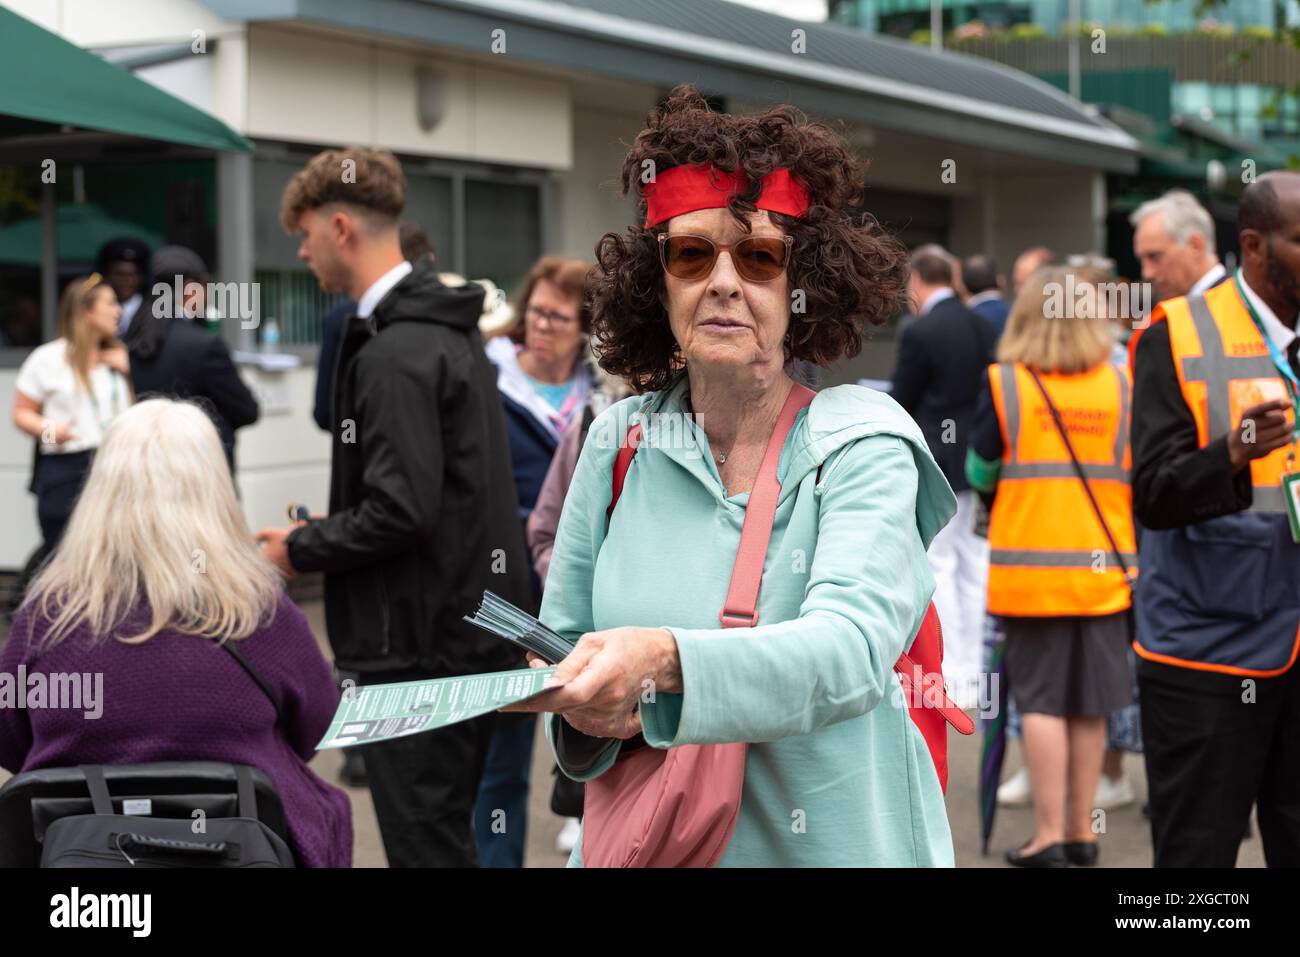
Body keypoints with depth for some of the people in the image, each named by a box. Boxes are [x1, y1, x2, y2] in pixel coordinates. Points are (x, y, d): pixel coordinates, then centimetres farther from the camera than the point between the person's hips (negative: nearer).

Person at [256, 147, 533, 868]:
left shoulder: (395, 354, -18)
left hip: (418, 640, -10)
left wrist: (300, 550, -8)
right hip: (471, 623, 10)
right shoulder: (449, 327, 13)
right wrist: (319, 534, 16)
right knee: (450, 834, 18)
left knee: (424, 844, -4)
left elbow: (400, 511, -24)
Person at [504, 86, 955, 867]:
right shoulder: (619, 442, -1)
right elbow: (563, 637, 8)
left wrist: (667, 661, -43)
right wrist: (590, 709, -15)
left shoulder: (862, 442, -11)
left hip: (827, 838, -2)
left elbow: (852, 645, -27)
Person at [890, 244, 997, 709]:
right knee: (974, 566, 13)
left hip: (936, 466, -7)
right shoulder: (985, 327, 5)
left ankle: (952, 678, -1)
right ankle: (977, 669, 19)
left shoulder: (919, 332, -14)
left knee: (937, 569, -1)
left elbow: (901, 405, -9)